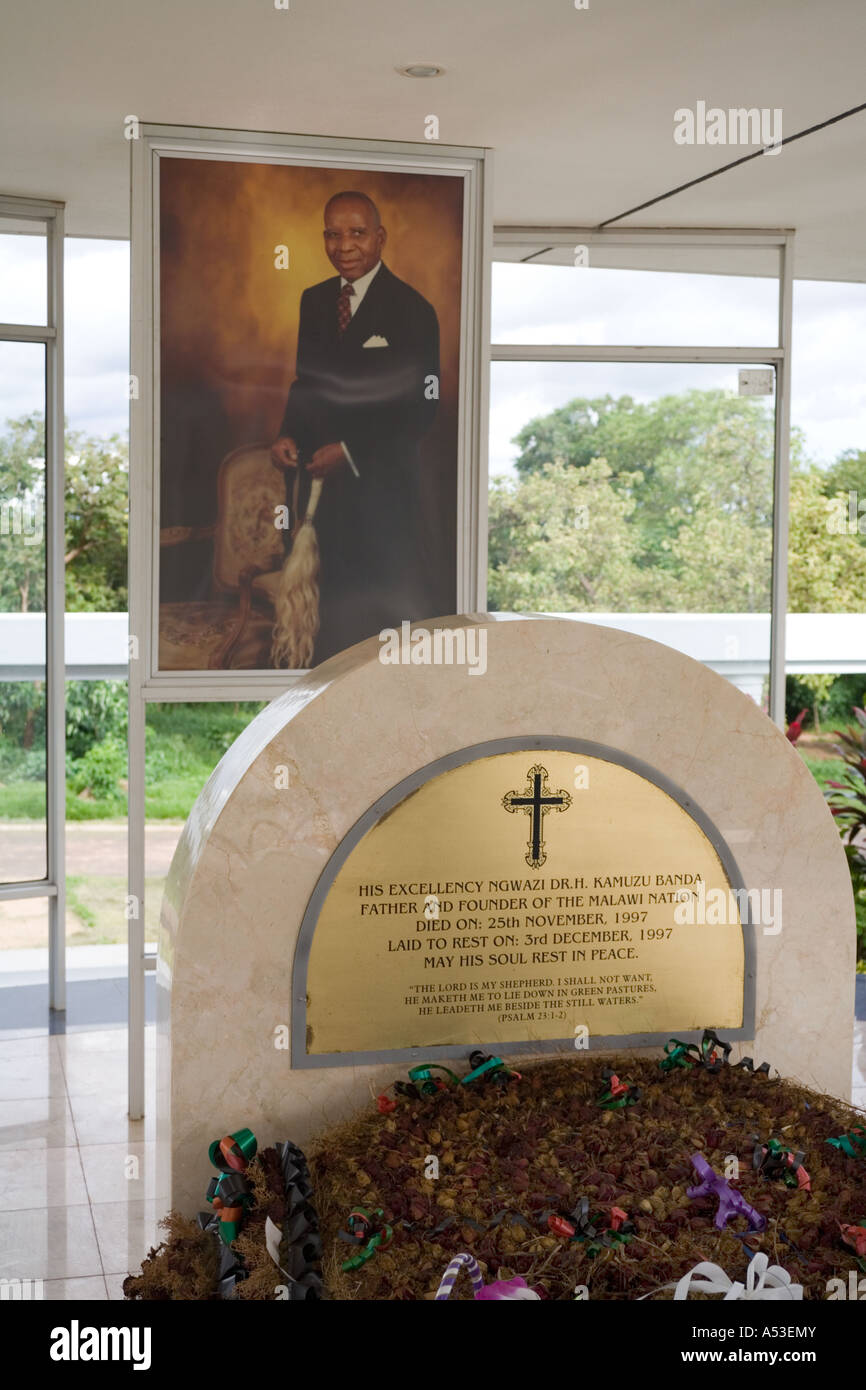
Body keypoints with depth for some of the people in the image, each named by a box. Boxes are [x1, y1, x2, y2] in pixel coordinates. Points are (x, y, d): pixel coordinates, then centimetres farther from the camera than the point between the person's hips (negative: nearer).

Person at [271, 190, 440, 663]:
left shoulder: (410, 309, -7)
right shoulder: (312, 302, 11)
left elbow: (422, 408, -10)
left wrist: (350, 451, -15)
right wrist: (285, 434, -4)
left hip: (380, 486, -4)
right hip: (314, 479, 5)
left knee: (381, 603, 4)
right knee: (325, 604, 7)